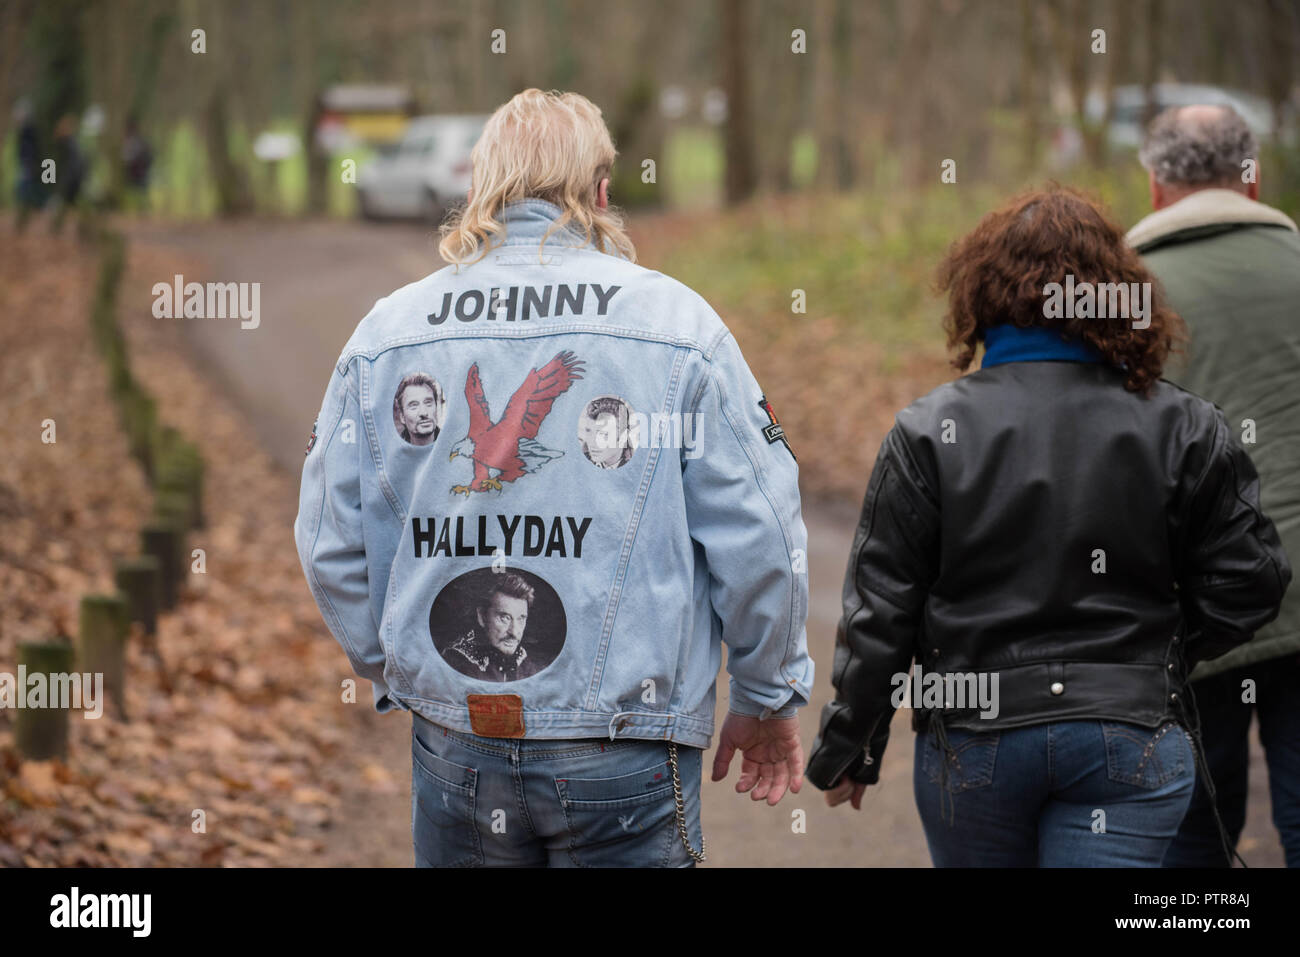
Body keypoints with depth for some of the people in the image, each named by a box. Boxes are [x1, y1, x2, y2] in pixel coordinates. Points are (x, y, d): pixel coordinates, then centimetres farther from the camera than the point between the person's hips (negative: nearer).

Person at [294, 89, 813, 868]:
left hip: (453, 750, 3)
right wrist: (770, 700, 10)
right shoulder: (676, 323, -4)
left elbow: (333, 546, 7)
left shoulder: (386, 331, 4)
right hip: (623, 752, -3)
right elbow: (756, 540, -5)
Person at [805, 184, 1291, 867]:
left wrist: (847, 750, 8)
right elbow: (1248, 583, 2)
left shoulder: (929, 433, -5)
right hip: (1131, 734, 0)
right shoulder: (1184, 430, -2)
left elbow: (879, 612, -4)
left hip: (972, 736, 0)